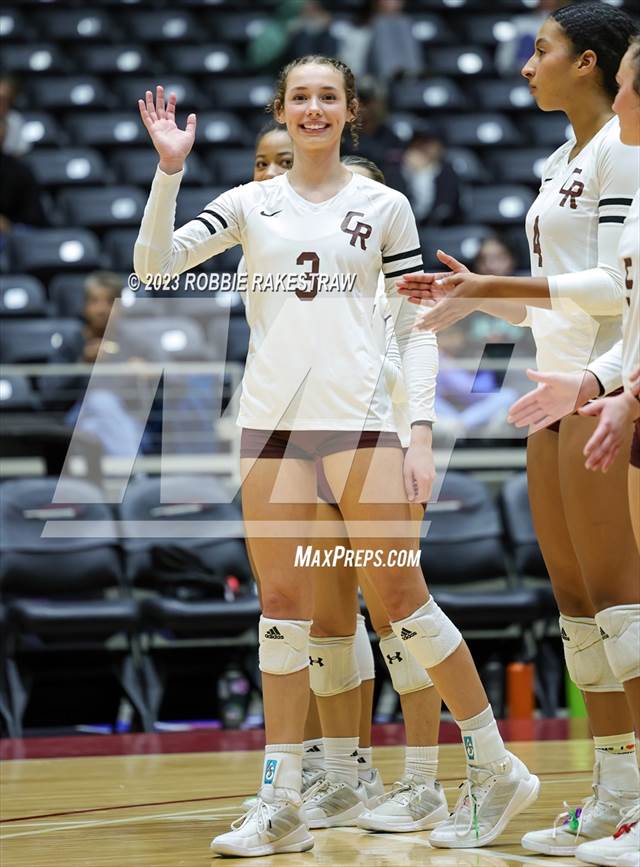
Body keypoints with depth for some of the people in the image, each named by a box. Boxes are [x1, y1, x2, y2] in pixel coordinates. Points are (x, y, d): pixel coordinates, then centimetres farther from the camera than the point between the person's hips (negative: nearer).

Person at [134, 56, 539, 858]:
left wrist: (421, 435, -4)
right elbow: (153, 264, 1)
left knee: (400, 594, -4)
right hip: (270, 420, 2)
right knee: (282, 602, 1)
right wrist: (168, 169, -9)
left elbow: (417, 331, 5)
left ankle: (494, 769, 9)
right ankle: (281, 806, 4)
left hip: (361, 416, -2)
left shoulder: (384, 207, 6)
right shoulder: (249, 204, 10)